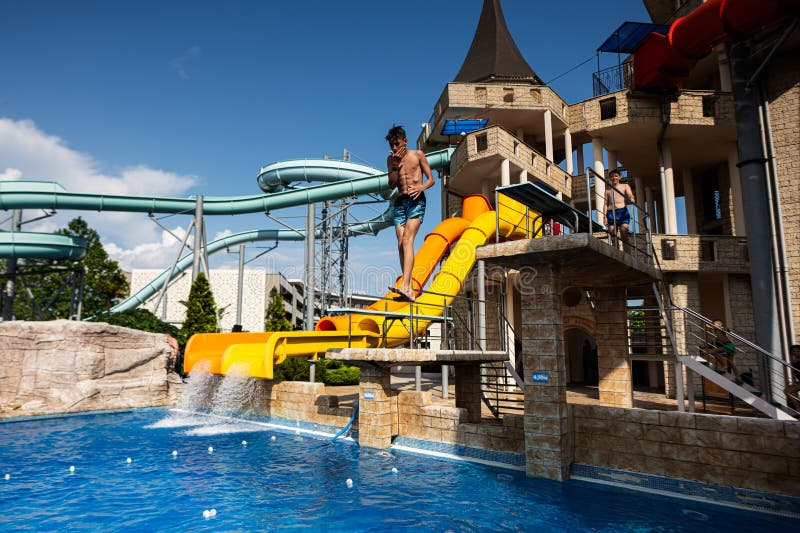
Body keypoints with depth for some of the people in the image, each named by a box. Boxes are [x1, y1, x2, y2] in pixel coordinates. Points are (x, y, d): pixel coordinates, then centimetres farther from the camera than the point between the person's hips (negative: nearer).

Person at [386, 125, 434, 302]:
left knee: (407, 240, -22)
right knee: (401, 244, -6)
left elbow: (431, 179, 7)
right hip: (399, 202, 4)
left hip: (416, 201, -4)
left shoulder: (417, 154, 8)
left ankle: (404, 286, -32)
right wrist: (396, 164, -3)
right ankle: (409, 290, -5)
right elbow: (391, 184, 7)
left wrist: (421, 187, -14)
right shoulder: (391, 159, 17)